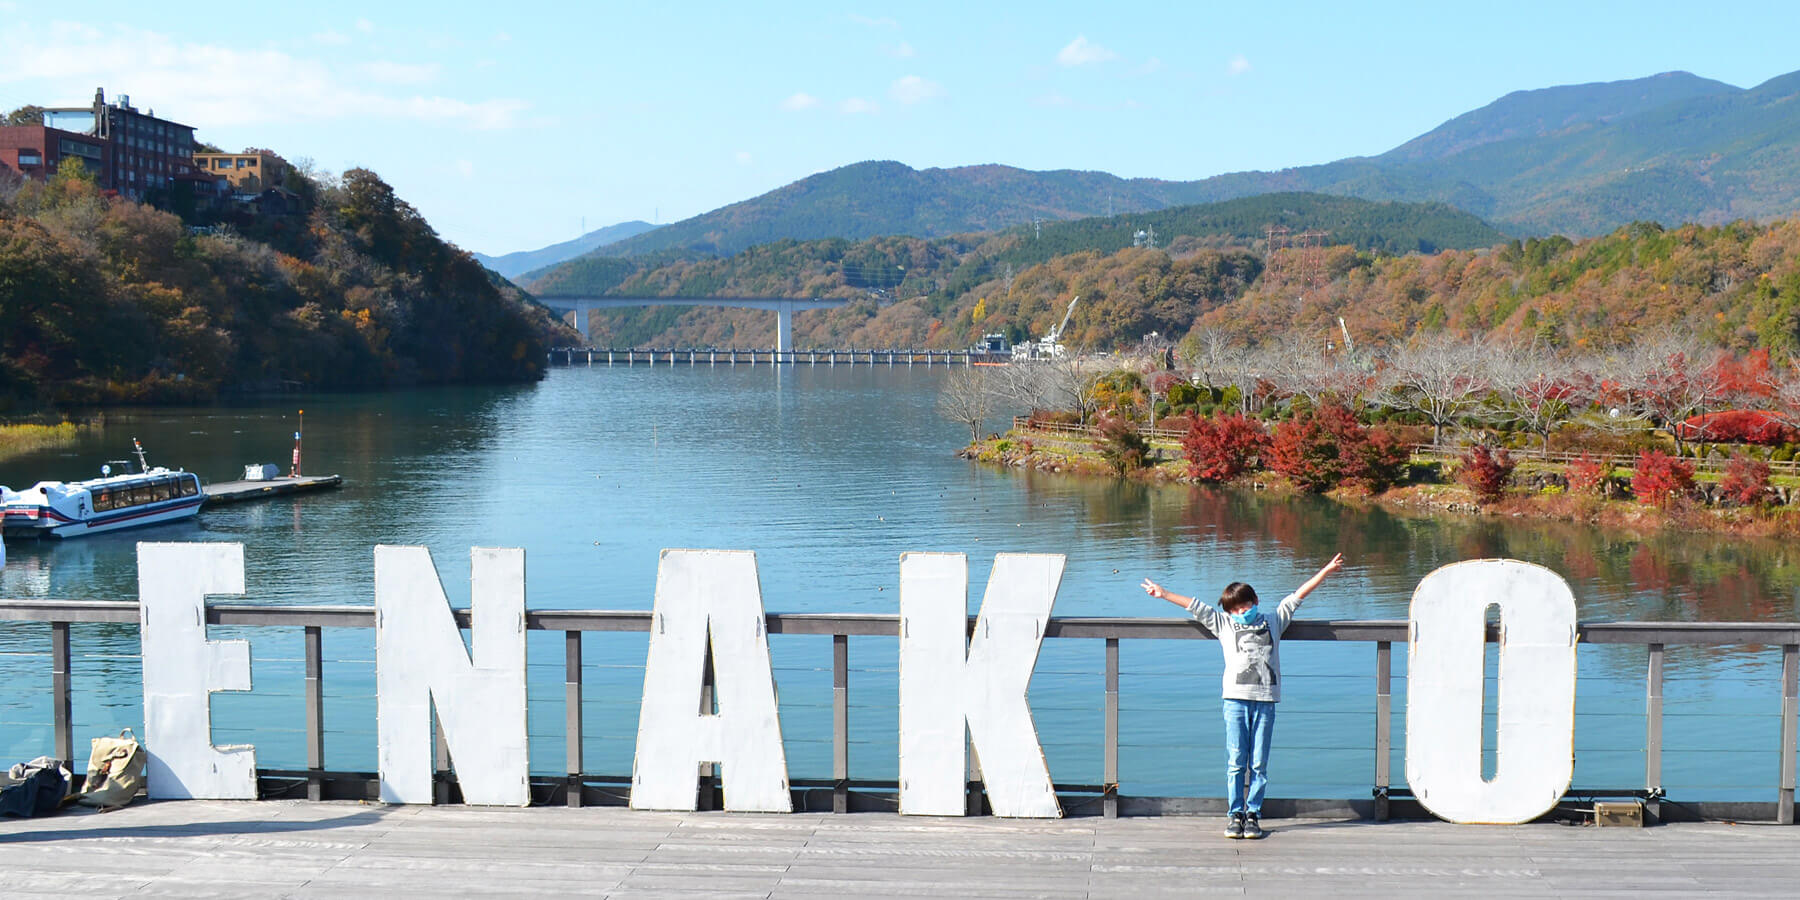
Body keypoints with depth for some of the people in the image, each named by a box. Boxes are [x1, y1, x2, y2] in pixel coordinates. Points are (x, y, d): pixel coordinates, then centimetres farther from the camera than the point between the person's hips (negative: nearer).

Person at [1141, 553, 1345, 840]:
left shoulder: (1273, 622, 19)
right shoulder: (1224, 624, 17)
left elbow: (1297, 596, 22)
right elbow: (1195, 607, 16)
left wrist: (1326, 571, 26)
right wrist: (1164, 594, 14)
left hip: (1265, 700, 0)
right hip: (1236, 698, 0)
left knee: (1259, 763, 0)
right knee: (1235, 762, -2)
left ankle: (1253, 814, 6)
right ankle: (1236, 814, 4)